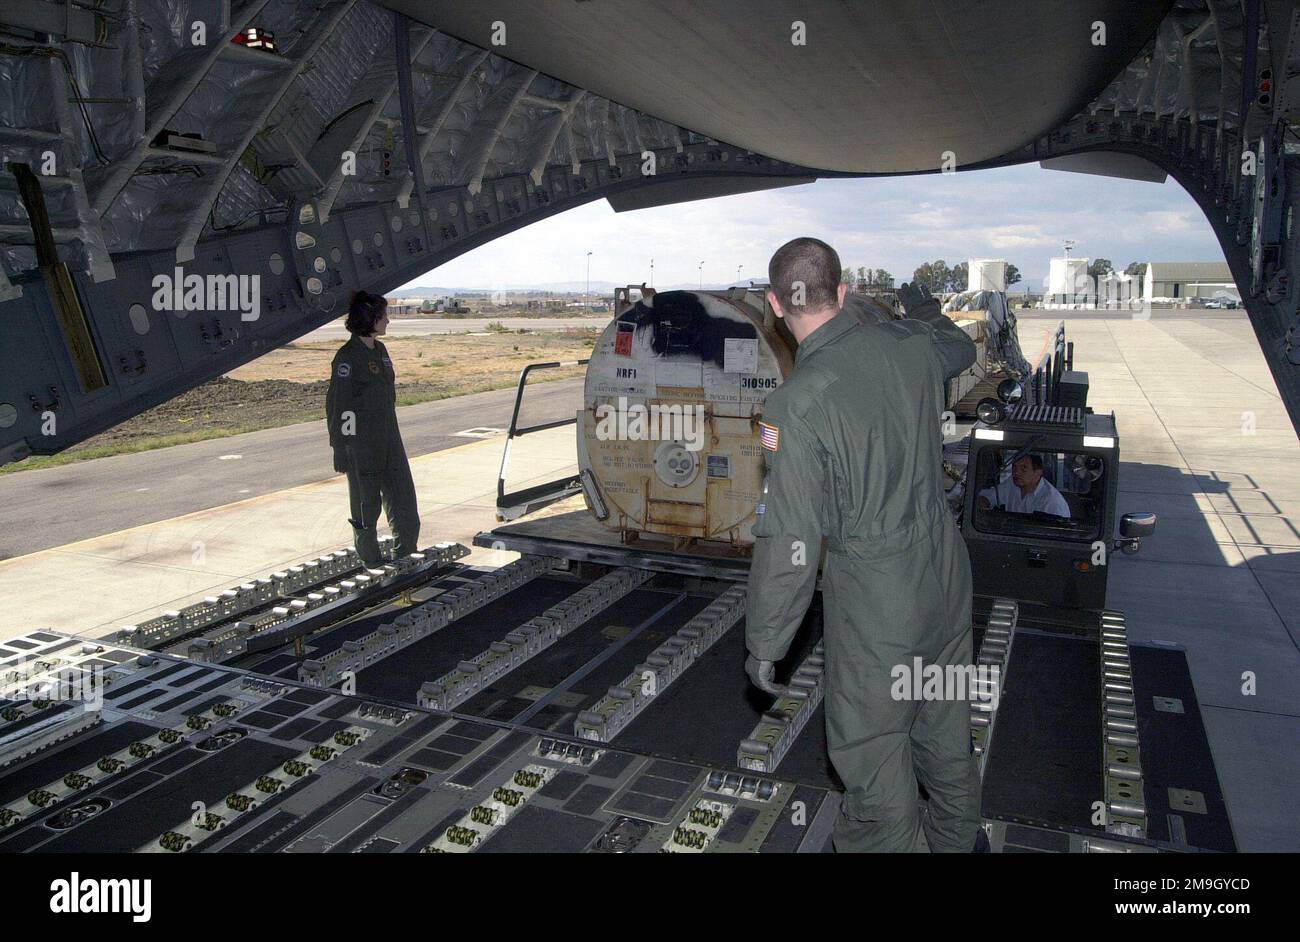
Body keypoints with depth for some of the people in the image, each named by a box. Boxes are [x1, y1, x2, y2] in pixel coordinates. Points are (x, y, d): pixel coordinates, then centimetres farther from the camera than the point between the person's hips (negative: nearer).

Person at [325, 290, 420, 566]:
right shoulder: (348, 357, -13)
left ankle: (406, 557, 22)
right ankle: (371, 563, 18)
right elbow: (338, 406, -14)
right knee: (366, 504, 5)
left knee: (404, 500, 10)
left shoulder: (380, 350, 11)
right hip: (362, 444, -8)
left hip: (389, 440, 8)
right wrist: (340, 449, -15)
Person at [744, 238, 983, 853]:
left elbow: (789, 544, -22)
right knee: (944, 725, 27)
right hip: (945, 570, 8)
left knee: (871, 752, 12)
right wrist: (924, 307, 44)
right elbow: (961, 349, 23)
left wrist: (764, 645, -10)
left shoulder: (795, 404, -24)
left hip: (873, 595, -7)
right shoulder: (908, 345, -5)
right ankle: (959, 836, 49)